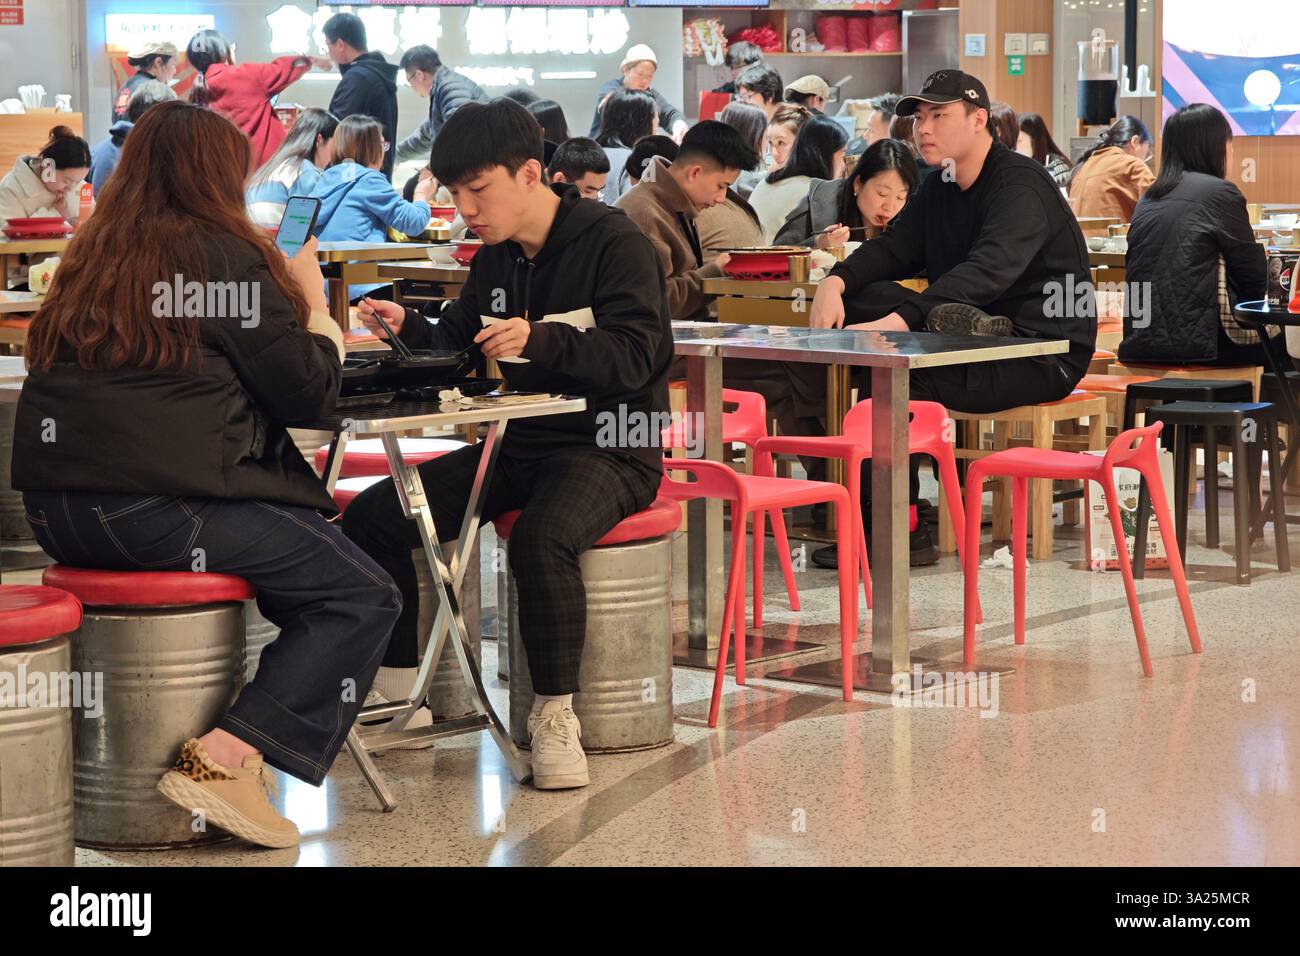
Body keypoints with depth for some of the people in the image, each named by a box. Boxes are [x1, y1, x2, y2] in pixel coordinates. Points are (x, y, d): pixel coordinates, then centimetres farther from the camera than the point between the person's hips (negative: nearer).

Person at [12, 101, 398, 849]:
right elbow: (310, 393, -1)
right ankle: (222, 759, -14)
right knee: (363, 597, 0)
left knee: (301, 552, 25)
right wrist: (314, 306, 17)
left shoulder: (92, 255, 17)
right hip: (158, 506, -8)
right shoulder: (227, 254, -4)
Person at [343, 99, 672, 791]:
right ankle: (399, 690, 4)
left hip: (606, 449, -7)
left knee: (540, 537, -38)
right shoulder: (497, 256, 10)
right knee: (370, 516, -8)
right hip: (518, 445, 8)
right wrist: (409, 329, -4)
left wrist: (540, 340, -35)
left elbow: (635, 358, -21)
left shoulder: (612, 241, -12)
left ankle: (554, 713, -21)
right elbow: (458, 345, 17)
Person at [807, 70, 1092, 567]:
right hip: (980, 338, 8)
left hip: (1044, 353, -8)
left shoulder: (1020, 183, -14)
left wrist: (895, 323, -40)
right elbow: (893, 248, 6)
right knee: (859, 298, -11)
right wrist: (835, 281, -18)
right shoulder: (938, 190, 14)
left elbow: (989, 270, -30)